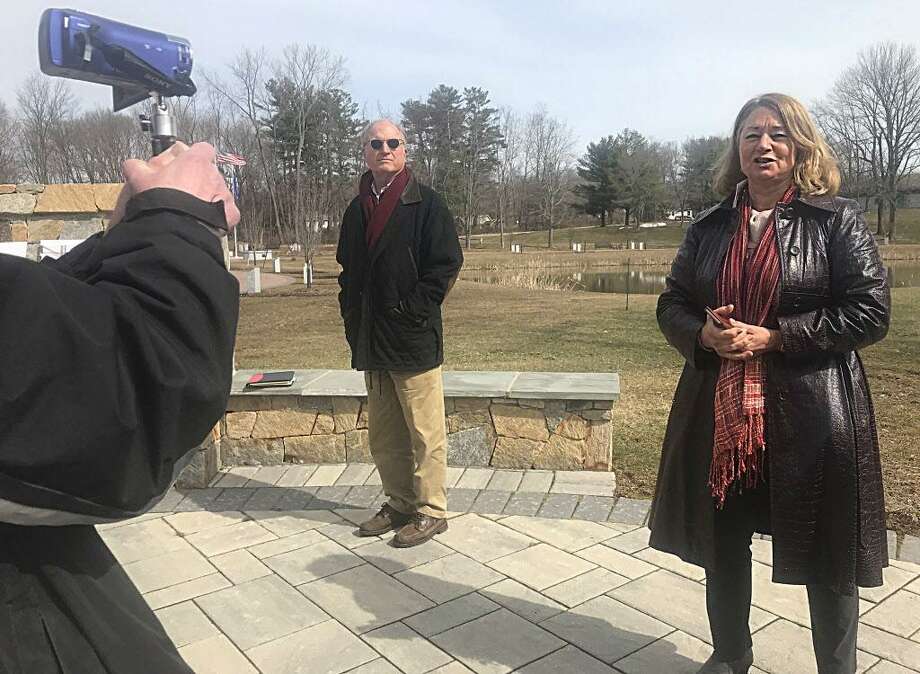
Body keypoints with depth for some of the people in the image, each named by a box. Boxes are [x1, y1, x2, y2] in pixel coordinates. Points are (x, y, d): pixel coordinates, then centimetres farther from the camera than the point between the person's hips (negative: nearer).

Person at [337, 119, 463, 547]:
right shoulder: (357, 210, 14)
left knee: (425, 432, 2)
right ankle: (400, 504, 30)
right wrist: (352, 316, 10)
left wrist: (414, 311, -14)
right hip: (371, 343, 7)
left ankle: (431, 511, 15)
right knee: (383, 436, 15)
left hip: (414, 340, -7)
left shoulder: (425, 203, -5)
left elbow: (447, 263, -10)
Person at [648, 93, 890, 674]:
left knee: (826, 556, 10)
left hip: (810, 416, -4)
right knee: (722, 545, 17)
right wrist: (705, 334, -12)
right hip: (718, 414, 4)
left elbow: (870, 312, -9)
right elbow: (671, 305, 10)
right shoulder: (709, 228, 8)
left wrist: (771, 337, -17)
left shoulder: (838, 219, -3)